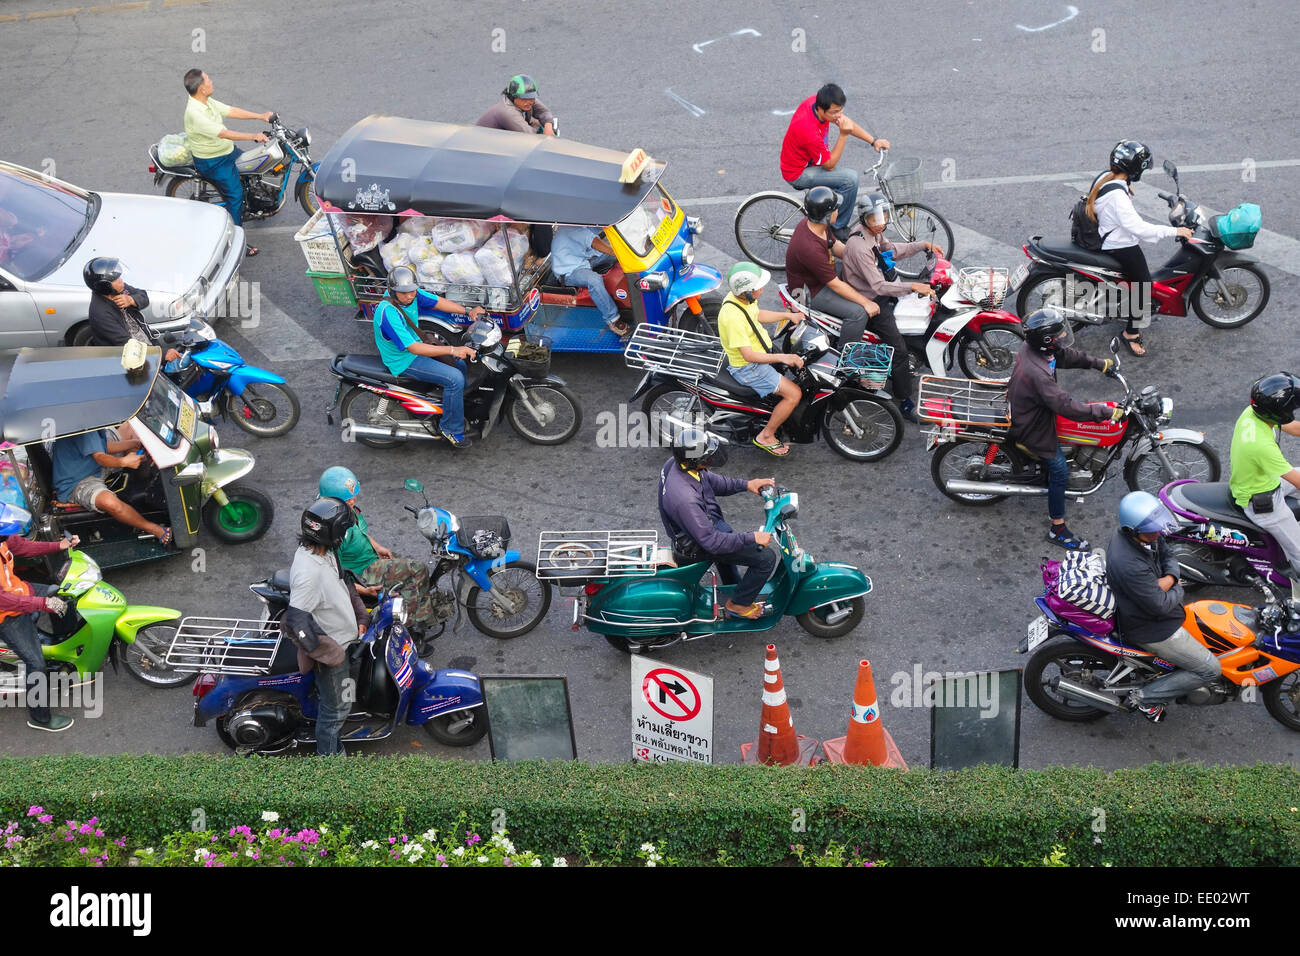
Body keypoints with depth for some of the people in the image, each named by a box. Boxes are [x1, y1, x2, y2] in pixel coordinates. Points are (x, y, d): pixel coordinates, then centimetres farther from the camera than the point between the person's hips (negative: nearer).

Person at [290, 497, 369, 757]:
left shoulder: (323, 551, -7)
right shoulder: (309, 573, -37)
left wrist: (359, 616, 11)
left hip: (340, 636, 9)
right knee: (336, 708, 10)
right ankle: (328, 755, 31)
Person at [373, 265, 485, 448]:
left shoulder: (412, 293, -10)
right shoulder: (388, 313, -34)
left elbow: (438, 302, 5)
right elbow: (414, 348, -35)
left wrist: (468, 311, -9)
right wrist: (452, 350, -36)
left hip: (415, 346, 9)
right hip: (403, 361, -9)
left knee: (460, 364, 17)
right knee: (455, 378, -19)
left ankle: (461, 410, 35)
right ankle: (450, 428, -5)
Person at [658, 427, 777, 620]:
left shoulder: (676, 463, -15)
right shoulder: (684, 499, -42)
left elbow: (711, 480, 6)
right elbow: (710, 541, -34)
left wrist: (746, 485, -2)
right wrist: (752, 537, -28)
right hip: (695, 546, -9)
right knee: (766, 558, -6)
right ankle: (738, 603, 14)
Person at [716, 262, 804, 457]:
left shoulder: (742, 297, -6)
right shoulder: (733, 316, -35)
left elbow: (757, 314, 17)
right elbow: (748, 355, -33)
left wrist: (788, 315, 10)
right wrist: (781, 357, -34)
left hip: (762, 351, 10)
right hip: (748, 367, -10)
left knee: (800, 362, 23)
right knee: (794, 394, -14)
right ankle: (766, 437, 1)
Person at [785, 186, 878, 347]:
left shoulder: (811, 222, -10)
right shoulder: (810, 249, -38)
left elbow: (835, 245, 10)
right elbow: (835, 285, -30)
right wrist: (866, 302, -24)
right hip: (810, 291, -10)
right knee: (858, 312, -21)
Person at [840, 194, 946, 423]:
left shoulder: (874, 231, -2)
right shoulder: (860, 247, -32)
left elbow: (891, 249, 16)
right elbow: (879, 287, -33)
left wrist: (925, 245, 9)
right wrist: (912, 286, -36)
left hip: (883, 286, 10)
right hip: (870, 300, -10)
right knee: (898, 348, -16)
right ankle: (906, 403, -8)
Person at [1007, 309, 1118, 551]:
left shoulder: (1032, 347, -14)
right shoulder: (1038, 374, -42)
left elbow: (1065, 356, 4)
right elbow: (1066, 407, -39)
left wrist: (1099, 363, 6)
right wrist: (1107, 413, -34)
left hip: (1021, 409, 9)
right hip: (1034, 429, -9)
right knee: (1060, 473, 4)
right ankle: (1058, 530, 16)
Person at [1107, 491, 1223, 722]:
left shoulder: (1146, 535, -10)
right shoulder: (1130, 565, -38)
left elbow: (1168, 555, 8)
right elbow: (1160, 605, -30)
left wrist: (1170, 577, -14)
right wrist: (1177, 590, -10)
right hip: (1148, 629, -10)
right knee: (1210, 669, -2)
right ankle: (1143, 697, 3)